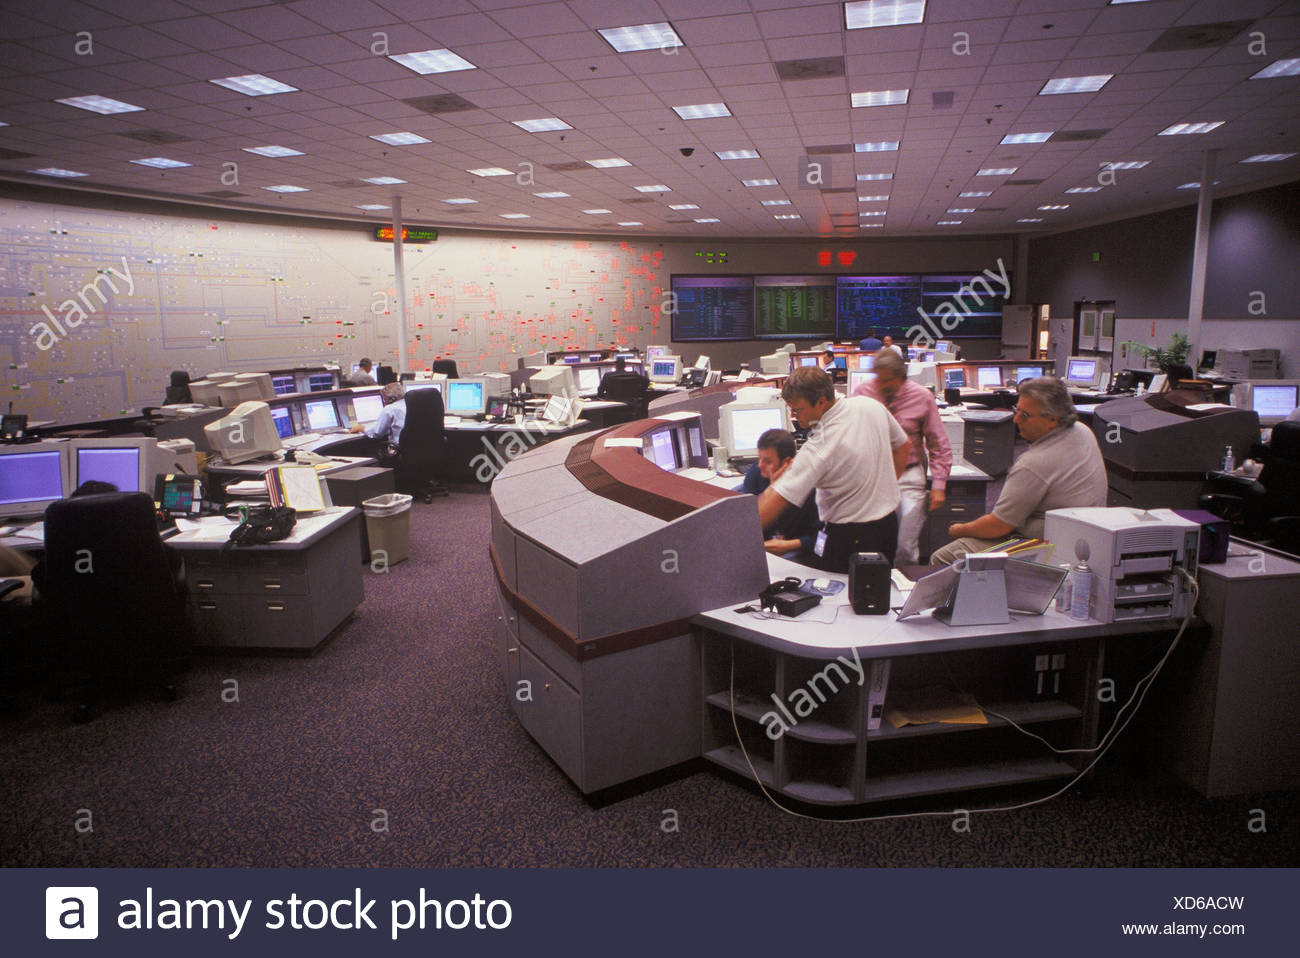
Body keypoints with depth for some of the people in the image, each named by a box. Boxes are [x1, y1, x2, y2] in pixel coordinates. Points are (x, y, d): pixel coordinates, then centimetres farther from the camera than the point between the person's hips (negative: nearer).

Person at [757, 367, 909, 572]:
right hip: (889, 524, 8)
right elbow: (902, 445, 13)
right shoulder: (871, 406, -5)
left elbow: (777, 500, -29)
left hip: (850, 538, -8)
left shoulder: (820, 446, -27)